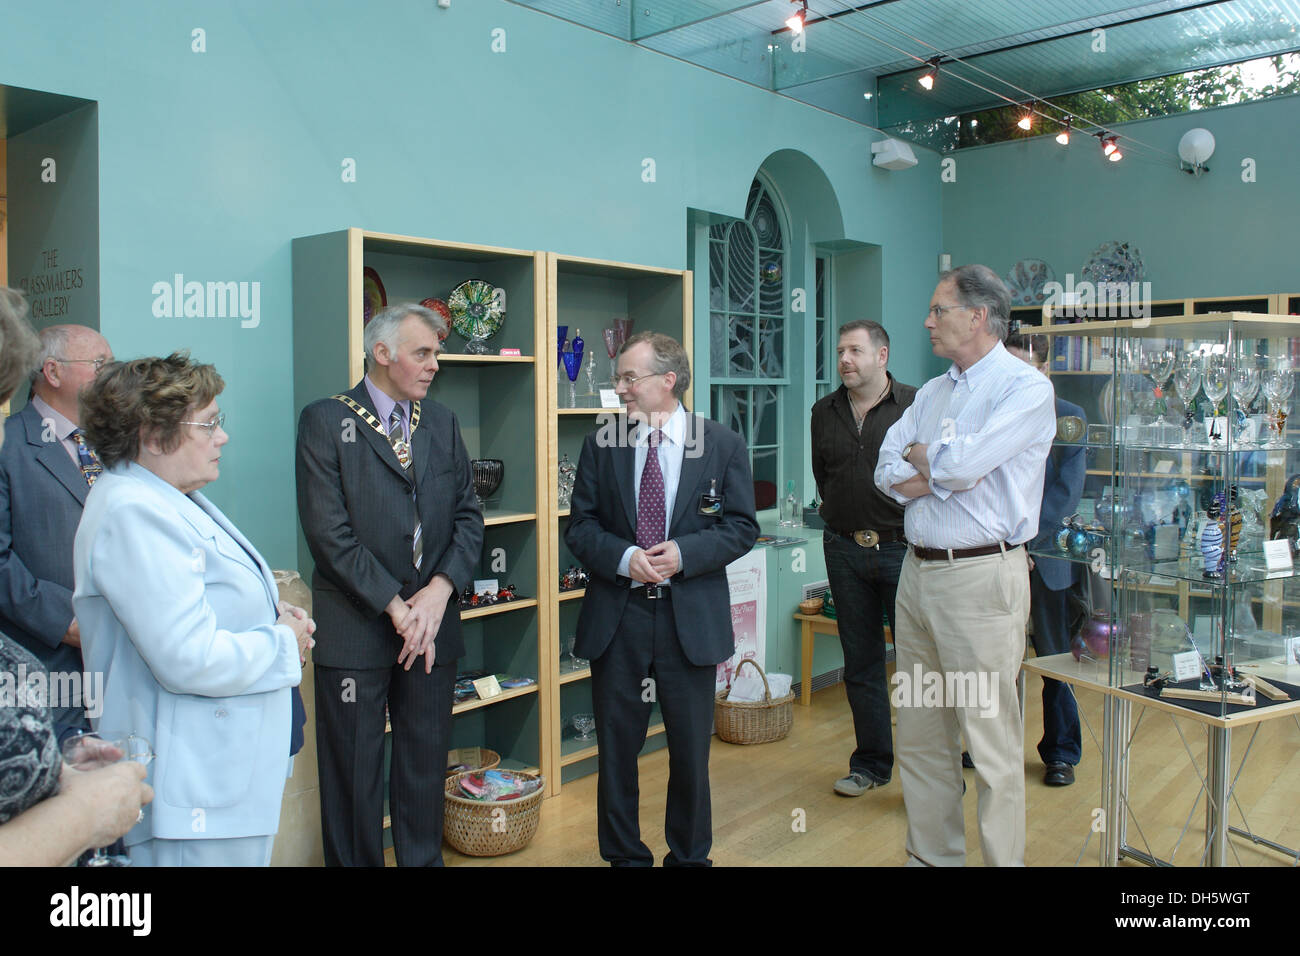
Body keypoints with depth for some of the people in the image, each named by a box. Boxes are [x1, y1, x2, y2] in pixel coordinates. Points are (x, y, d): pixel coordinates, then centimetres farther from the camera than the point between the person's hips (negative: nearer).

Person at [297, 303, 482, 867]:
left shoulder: (442, 423, 11)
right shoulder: (326, 421, -5)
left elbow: (467, 516, 7)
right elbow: (329, 532, -12)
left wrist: (439, 591, -9)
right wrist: (396, 607, -14)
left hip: (432, 624, 4)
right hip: (355, 628, -4)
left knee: (426, 764, 14)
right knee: (354, 773, 7)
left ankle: (424, 861, 30)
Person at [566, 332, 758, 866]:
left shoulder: (724, 446, 0)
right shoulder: (601, 446, 4)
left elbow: (741, 527, -1)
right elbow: (580, 526, 3)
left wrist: (684, 553, -16)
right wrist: (623, 557, -16)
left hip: (691, 620, -1)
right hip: (616, 617, 2)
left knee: (691, 752, 12)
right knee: (616, 750, 11)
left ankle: (689, 856, 32)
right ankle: (624, 855, 30)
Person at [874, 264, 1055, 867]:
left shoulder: (1026, 388, -7)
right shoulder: (932, 393, 16)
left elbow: (960, 465, -20)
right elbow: (888, 472, 8)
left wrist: (919, 456, 0)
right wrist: (941, 472, -10)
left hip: (980, 578, -7)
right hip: (917, 571, 8)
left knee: (991, 742, -1)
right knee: (919, 733, 14)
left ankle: (1003, 858, 13)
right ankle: (932, 854, 27)